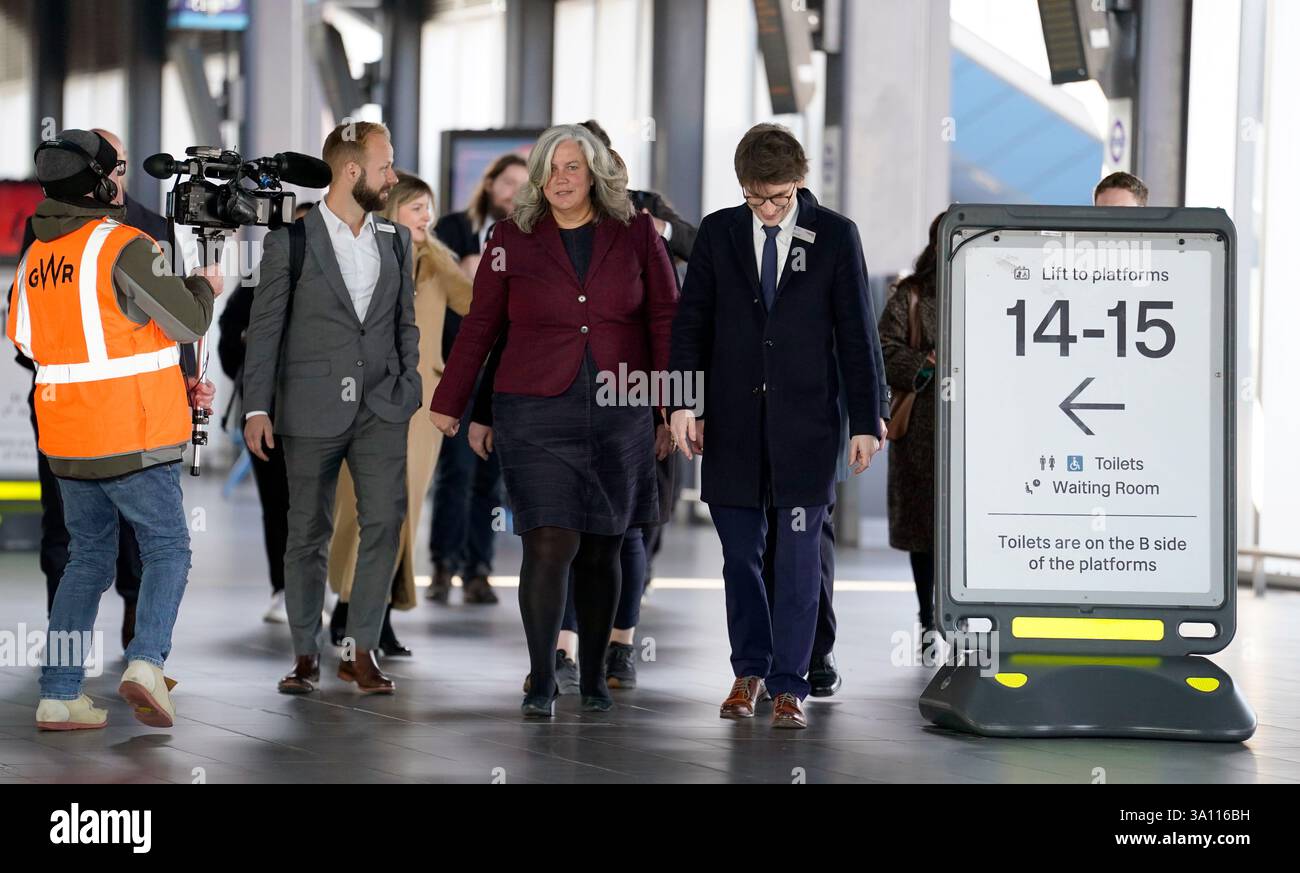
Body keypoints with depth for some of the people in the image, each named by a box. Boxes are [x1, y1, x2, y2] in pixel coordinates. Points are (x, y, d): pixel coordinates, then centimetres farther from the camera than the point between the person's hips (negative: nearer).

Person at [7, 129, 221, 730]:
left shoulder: (35, 257, 8)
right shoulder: (124, 247, -14)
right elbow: (188, 324, -12)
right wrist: (203, 287, 12)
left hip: (66, 442, 6)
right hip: (133, 437, -6)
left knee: (88, 558, 14)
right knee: (167, 549, 4)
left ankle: (58, 696, 10)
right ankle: (146, 663, -16)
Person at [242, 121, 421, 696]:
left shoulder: (396, 239, 10)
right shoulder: (290, 239, -3)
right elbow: (265, 329, -3)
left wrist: (408, 387, 6)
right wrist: (257, 407, -8)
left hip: (381, 408, 3)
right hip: (312, 408, -3)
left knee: (385, 521, -9)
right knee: (307, 533, 4)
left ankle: (362, 650, -1)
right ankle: (306, 655, 14)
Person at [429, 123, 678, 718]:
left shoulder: (636, 235, 5)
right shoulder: (513, 239, 3)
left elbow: (664, 322, 6)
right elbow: (479, 327, 8)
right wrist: (449, 403, 9)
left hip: (619, 416, 2)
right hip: (536, 416, -2)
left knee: (601, 550, 8)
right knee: (550, 544, -12)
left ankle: (593, 679, 21)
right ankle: (541, 685, -6)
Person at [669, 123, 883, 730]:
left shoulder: (835, 236, -1)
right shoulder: (718, 232, 4)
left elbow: (856, 333, 0)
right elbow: (691, 322, 6)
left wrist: (865, 422, -2)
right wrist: (683, 402, -4)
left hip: (804, 422, -2)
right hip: (733, 421, 2)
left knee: (799, 555, -3)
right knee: (739, 553, 8)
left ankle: (789, 686, 2)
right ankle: (749, 672, 22)